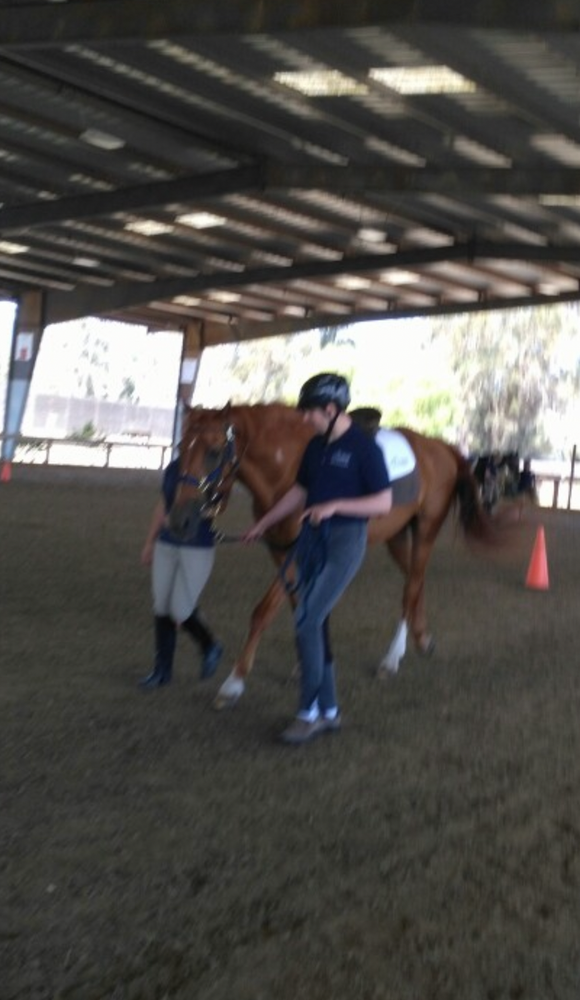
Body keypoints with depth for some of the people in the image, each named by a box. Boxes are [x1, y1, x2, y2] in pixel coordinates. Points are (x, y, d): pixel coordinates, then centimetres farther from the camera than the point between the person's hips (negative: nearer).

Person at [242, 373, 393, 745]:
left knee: (307, 621, -12)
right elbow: (299, 492, 19)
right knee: (315, 624, 9)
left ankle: (309, 712, 2)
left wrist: (336, 505, -22)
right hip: (312, 539, 7)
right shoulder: (316, 446, 9)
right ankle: (329, 711, 22)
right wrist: (263, 524, 21)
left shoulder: (364, 447, -12)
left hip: (345, 541, -7)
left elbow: (384, 503, -12)